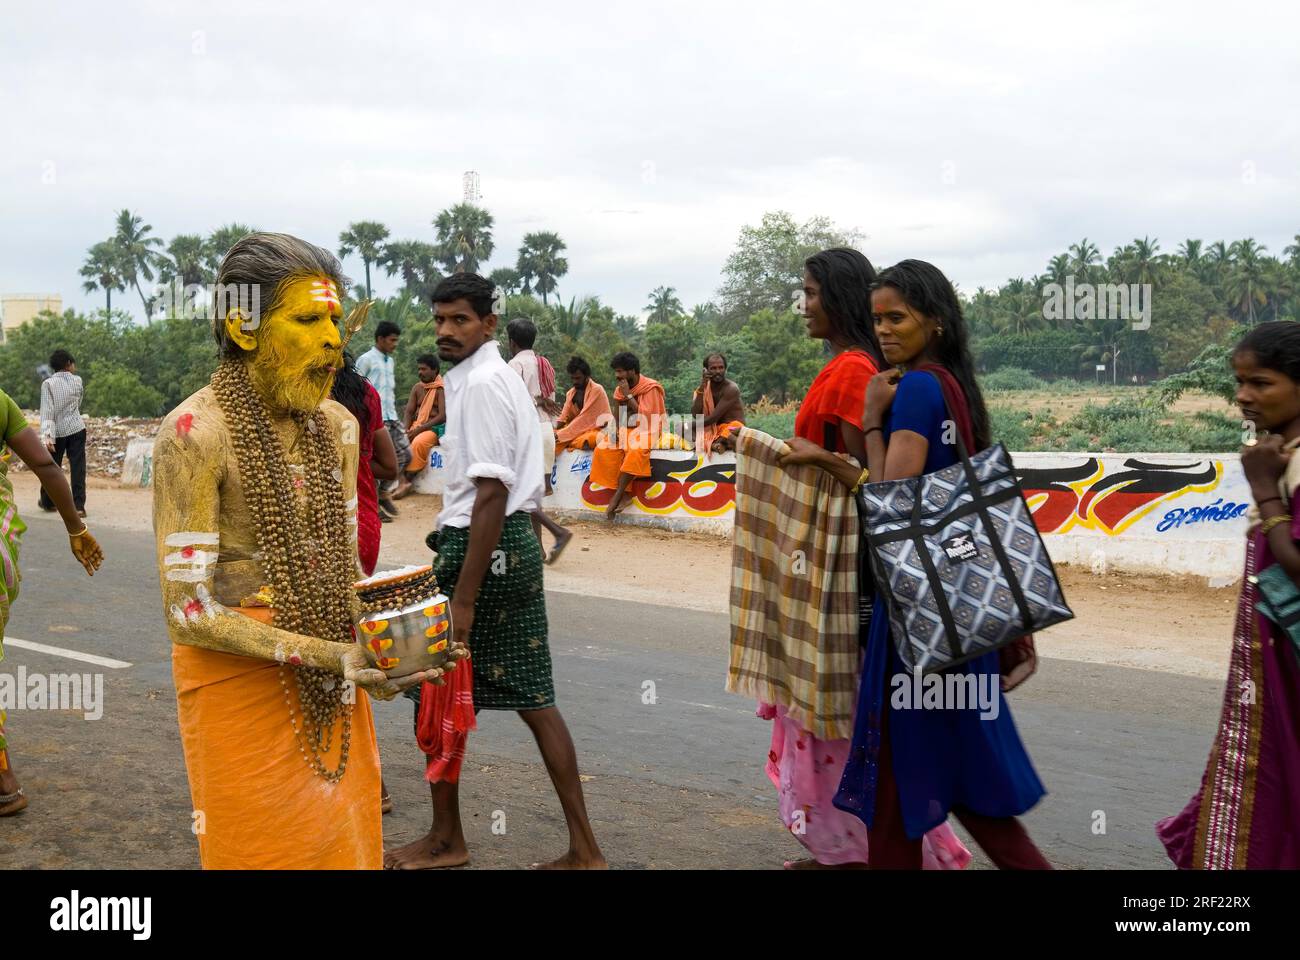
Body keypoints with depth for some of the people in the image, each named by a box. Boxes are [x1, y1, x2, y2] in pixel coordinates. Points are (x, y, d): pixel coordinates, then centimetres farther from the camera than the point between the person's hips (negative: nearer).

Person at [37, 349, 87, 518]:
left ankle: (48, 502, 27)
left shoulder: (48, 383, -6)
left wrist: (47, 435, -18)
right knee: (78, 467, -1)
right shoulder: (77, 380, 0)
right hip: (77, 429, 0)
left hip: (57, 431, 0)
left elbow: (47, 411, -13)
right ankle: (79, 506, -7)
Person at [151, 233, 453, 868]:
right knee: (263, 850, 9)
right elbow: (189, 613, -20)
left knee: (348, 845, 15)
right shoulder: (196, 433, -18)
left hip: (332, 681, 6)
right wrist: (330, 657, -23)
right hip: (240, 679, -6)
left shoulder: (336, 425, 2)